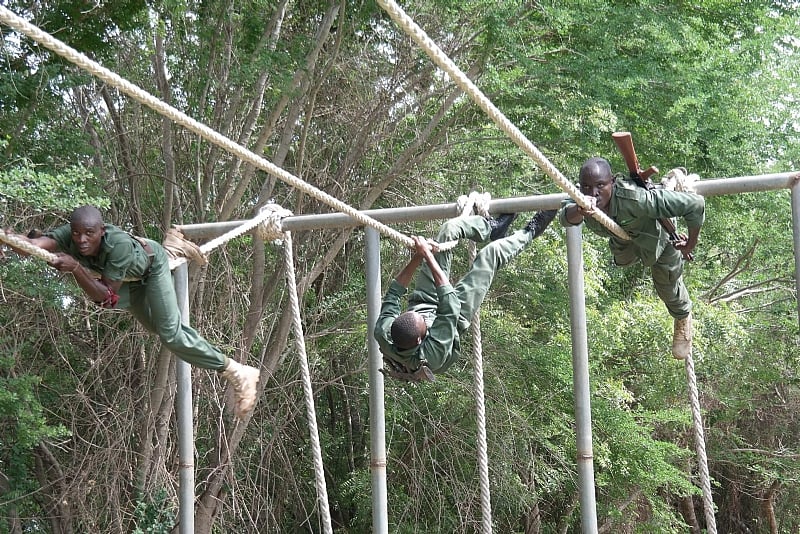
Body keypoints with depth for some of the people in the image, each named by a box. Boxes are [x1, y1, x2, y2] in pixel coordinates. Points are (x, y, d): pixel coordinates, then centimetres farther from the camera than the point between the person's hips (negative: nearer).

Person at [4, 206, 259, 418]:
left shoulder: (119, 244, -46)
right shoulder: (67, 236, -36)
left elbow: (107, 296, -43)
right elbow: (34, 244, -55)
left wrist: (75, 268, -54)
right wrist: (12, 239, -76)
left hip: (152, 263, -6)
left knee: (170, 334, -17)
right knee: (157, 326, 25)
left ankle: (237, 372, -9)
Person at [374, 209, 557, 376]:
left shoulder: (383, 335, -37)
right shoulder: (435, 351, -46)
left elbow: (393, 293, -20)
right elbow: (450, 302, -41)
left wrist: (417, 258, -23)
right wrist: (427, 256, -39)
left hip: (420, 303, 4)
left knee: (450, 227, -6)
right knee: (491, 252, -4)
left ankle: (492, 227, 27)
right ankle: (529, 233, 31)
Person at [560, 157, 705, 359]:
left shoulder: (635, 198, -51)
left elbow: (695, 204, -45)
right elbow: (566, 218, -60)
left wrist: (691, 243, -28)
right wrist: (578, 211, -84)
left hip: (656, 235, -3)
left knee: (667, 287, 17)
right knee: (623, 261, 33)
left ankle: (683, 318, 51)